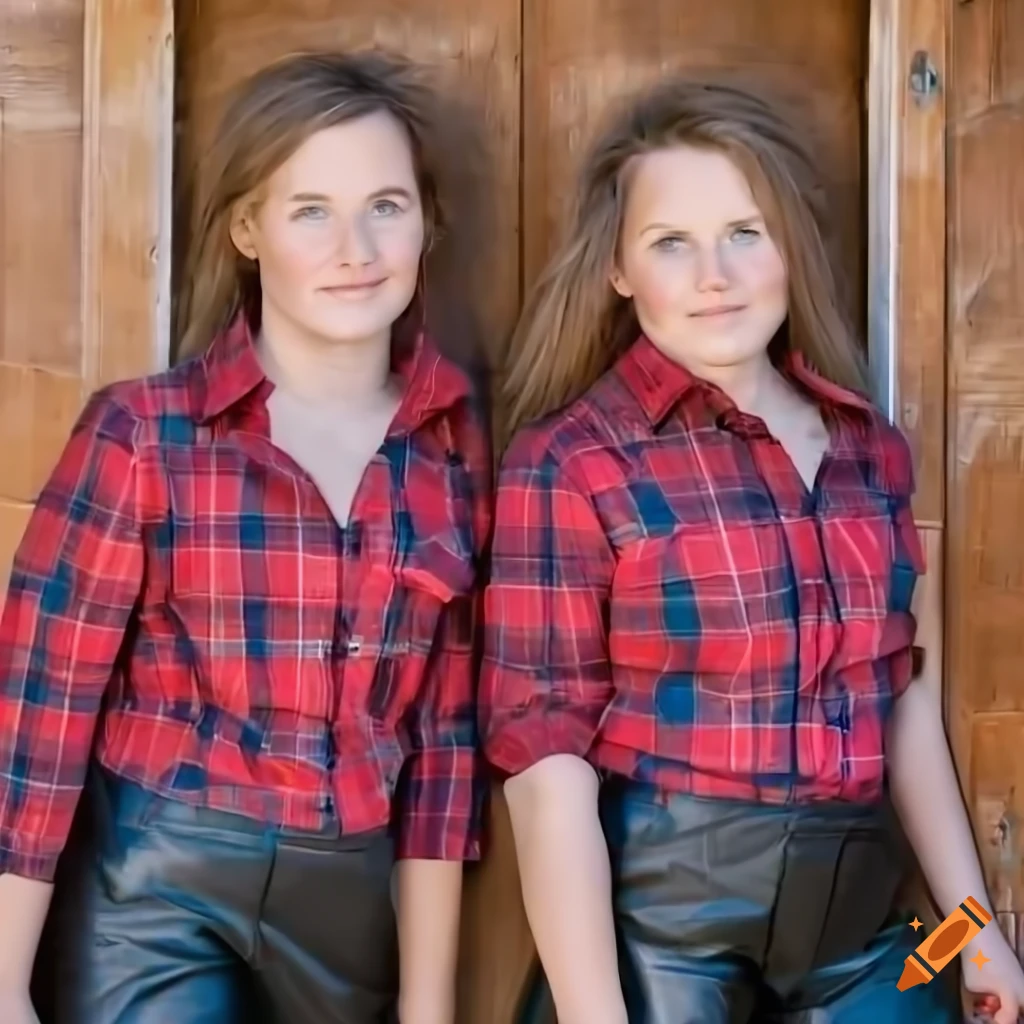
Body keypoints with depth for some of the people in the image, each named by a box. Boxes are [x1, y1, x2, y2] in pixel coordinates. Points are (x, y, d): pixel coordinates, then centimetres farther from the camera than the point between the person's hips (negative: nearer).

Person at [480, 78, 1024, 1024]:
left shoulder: (869, 446, 5)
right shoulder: (569, 462, -11)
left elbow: (902, 695, 11)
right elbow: (548, 757, -13)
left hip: (862, 917, 5)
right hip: (658, 914, -5)